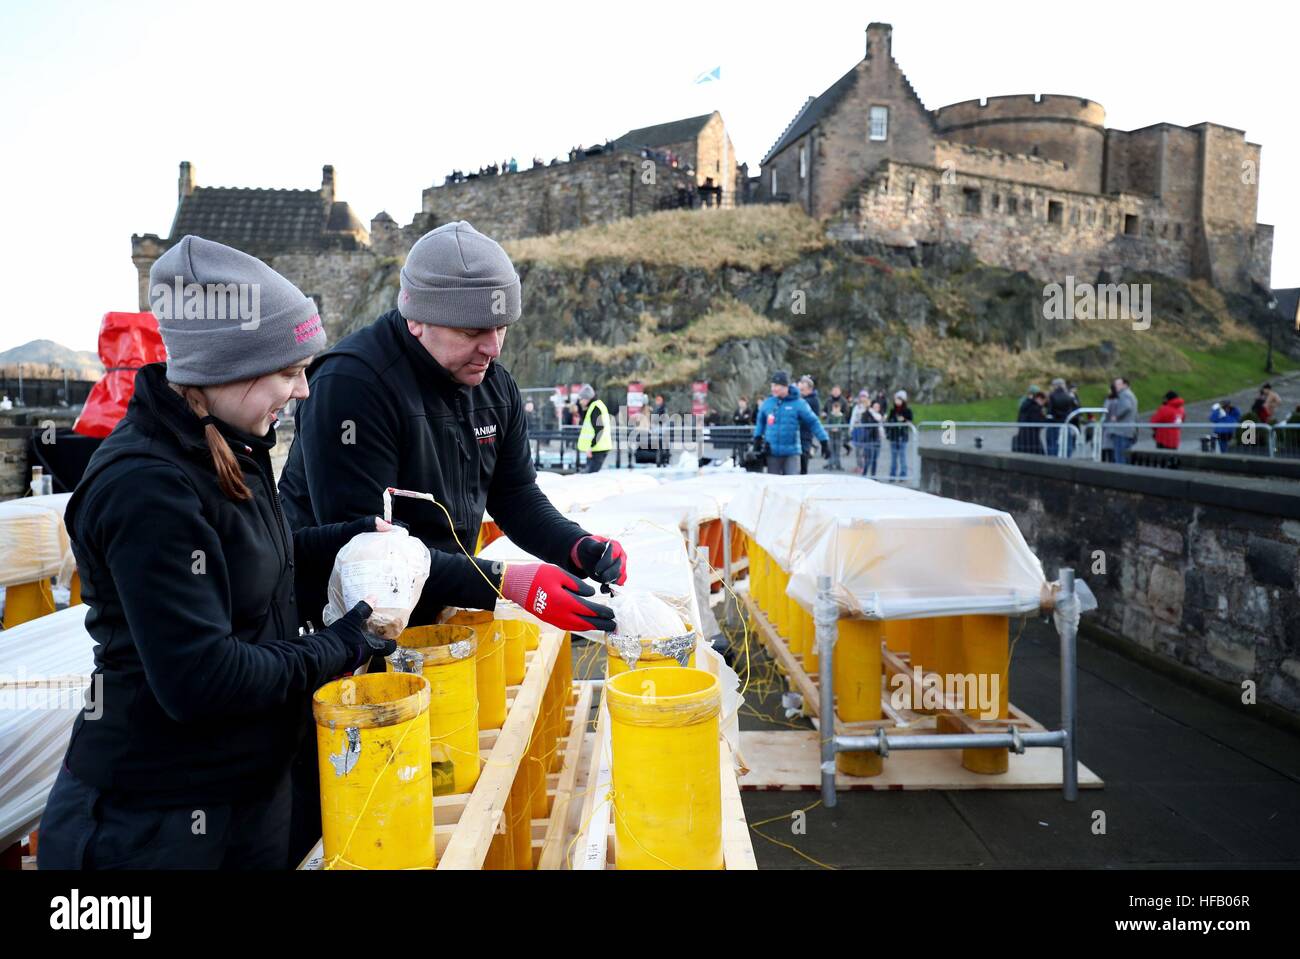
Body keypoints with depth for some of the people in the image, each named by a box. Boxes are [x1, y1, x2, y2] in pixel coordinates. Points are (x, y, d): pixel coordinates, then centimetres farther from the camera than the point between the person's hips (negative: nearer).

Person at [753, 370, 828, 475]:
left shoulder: (798, 403, -5)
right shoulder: (767, 403, 5)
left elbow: (813, 422, -1)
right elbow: (761, 422, 22)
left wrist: (824, 441, -3)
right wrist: (757, 439, 21)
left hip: (791, 452, -3)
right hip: (772, 452, 3)